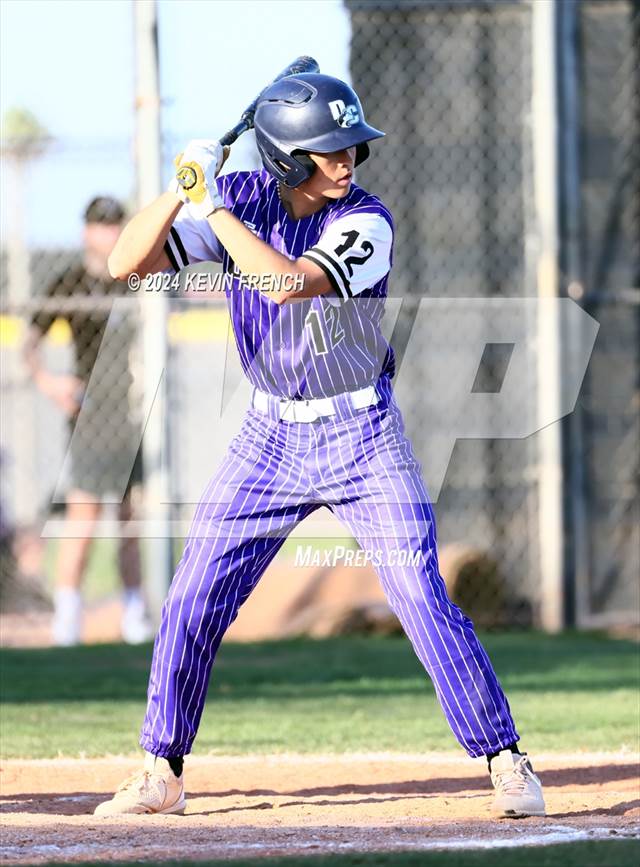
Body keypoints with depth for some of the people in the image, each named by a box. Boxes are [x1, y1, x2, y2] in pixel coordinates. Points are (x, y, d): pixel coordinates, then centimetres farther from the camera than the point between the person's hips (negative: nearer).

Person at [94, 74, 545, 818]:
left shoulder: (364, 223, -18)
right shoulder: (240, 200, -7)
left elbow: (284, 282, -33)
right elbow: (127, 263, -12)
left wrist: (215, 207, -28)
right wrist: (182, 191, -26)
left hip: (364, 439, -3)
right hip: (270, 440, 3)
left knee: (424, 600, -10)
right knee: (192, 603, 1)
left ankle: (505, 761, -1)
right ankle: (160, 775, 13)